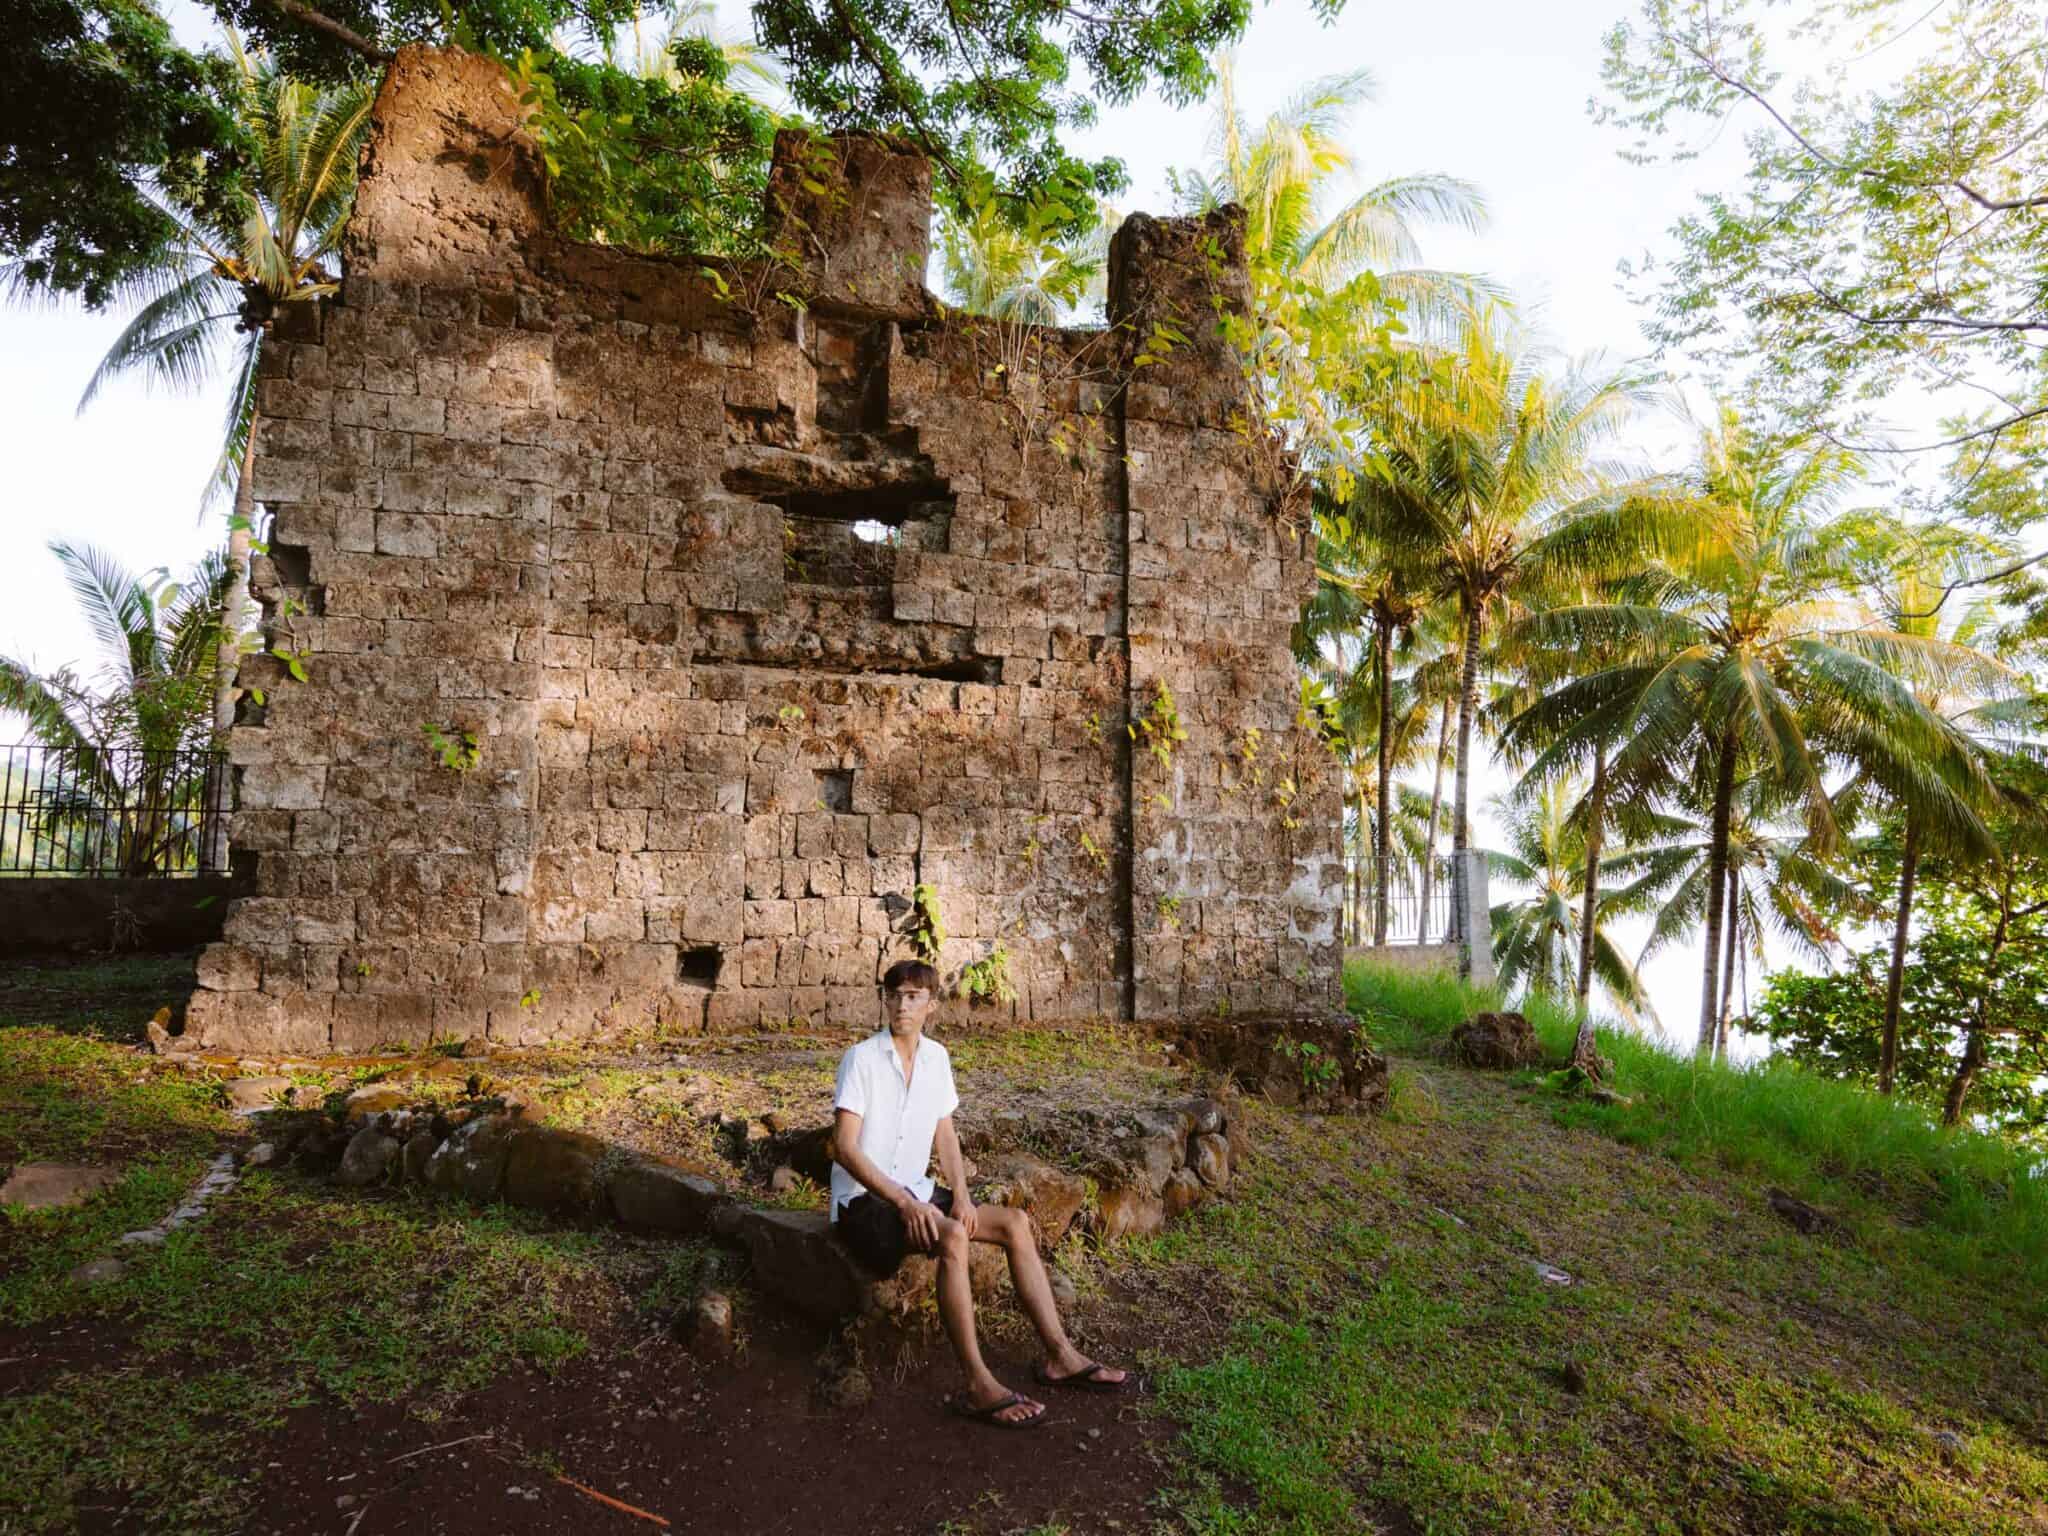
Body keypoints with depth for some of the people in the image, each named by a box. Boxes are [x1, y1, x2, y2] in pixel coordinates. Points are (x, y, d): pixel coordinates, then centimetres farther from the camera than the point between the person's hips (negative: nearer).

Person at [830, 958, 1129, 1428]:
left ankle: (1059, 1355, -4)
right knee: (952, 1237, -34)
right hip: (863, 1200, -7)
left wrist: (960, 1194, -5)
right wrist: (904, 1202, -25)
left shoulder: (935, 1057, 6)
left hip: (915, 1192, 7)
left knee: (1016, 1223, -8)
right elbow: (845, 1148, -19)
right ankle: (977, 1385, -30)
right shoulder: (861, 1059, -14)